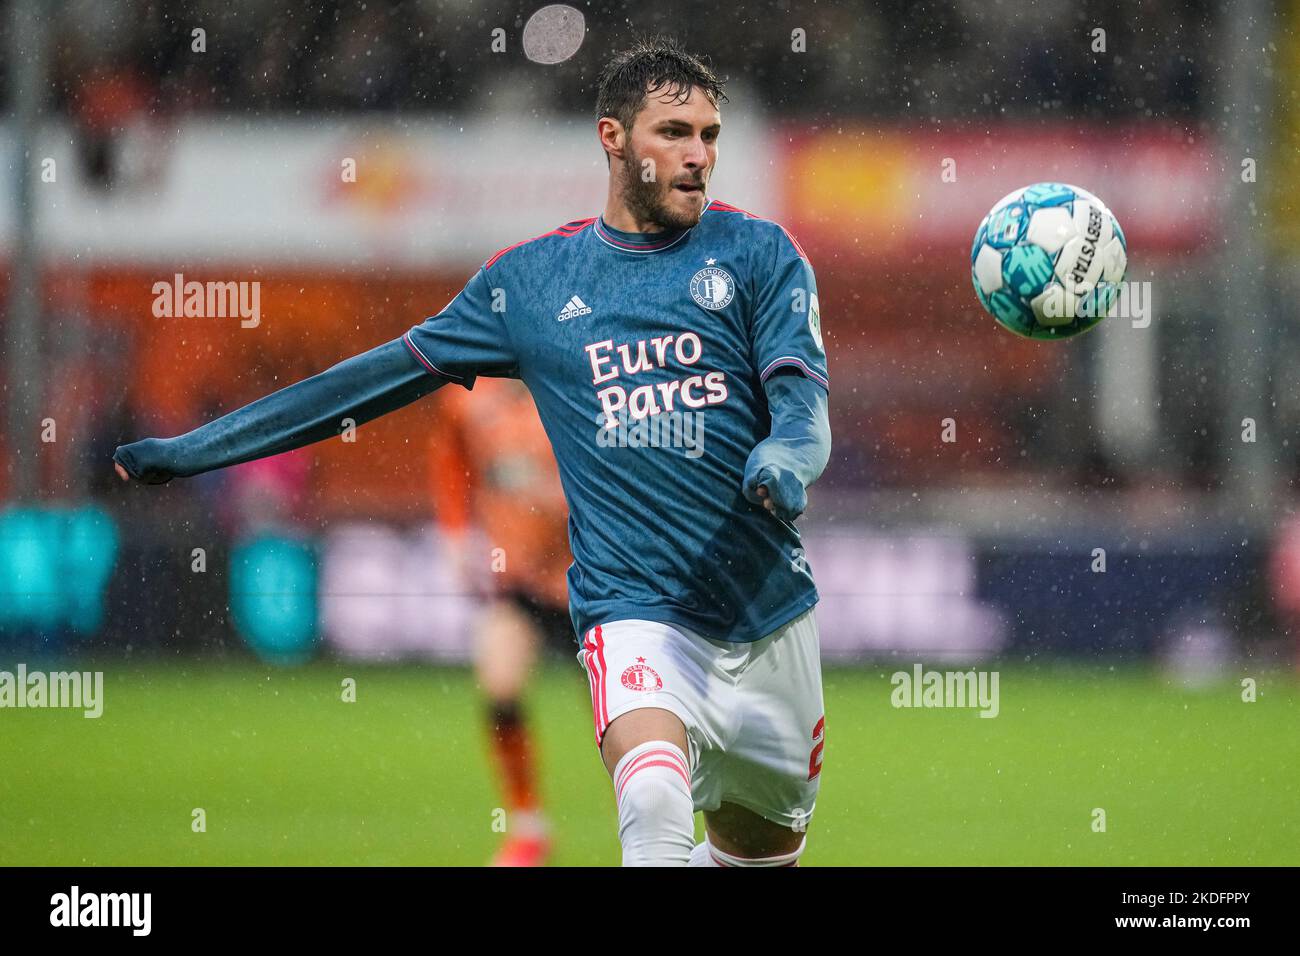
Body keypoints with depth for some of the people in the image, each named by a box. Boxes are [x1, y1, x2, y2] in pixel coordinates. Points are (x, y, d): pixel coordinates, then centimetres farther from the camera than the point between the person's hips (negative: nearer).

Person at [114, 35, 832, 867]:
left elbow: (803, 402, -7)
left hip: (772, 611, 2)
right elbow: (387, 376, 13)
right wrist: (189, 451, 14)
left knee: (765, 847, 11)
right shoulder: (532, 279, 7)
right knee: (656, 804, -29)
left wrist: (786, 456, -34)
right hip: (636, 608, -2)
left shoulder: (757, 253, 4)